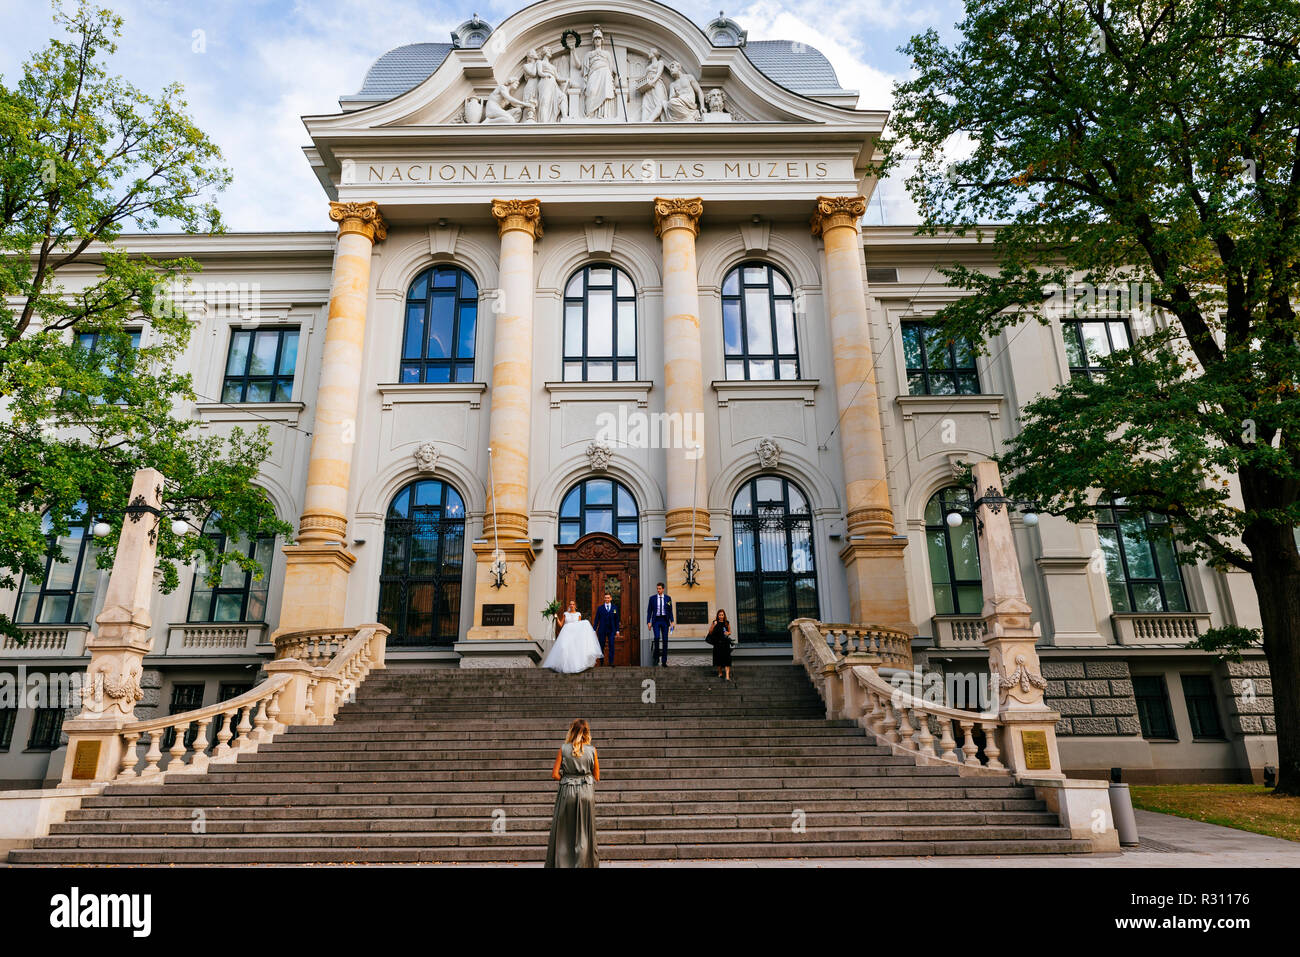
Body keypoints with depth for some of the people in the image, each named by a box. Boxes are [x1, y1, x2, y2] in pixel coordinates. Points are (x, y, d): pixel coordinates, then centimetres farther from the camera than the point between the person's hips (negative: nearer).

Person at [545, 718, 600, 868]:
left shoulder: (563, 749, -4)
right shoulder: (592, 750, -1)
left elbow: (555, 774, -5)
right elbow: (596, 777, 4)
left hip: (567, 791, -1)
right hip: (587, 792, 1)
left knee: (563, 832, 10)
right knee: (584, 833, 10)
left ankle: (561, 863, 13)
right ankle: (583, 864, 11)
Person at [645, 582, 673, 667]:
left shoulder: (668, 598, 6)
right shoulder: (652, 598, 4)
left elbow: (670, 611, 8)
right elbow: (649, 611, 4)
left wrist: (672, 621, -2)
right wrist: (648, 622, -4)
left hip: (665, 620, 1)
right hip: (656, 620, -1)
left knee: (665, 640, 0)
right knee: (657, 637, -20)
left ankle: (664, 661, 6)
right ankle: (656, 657, -2)